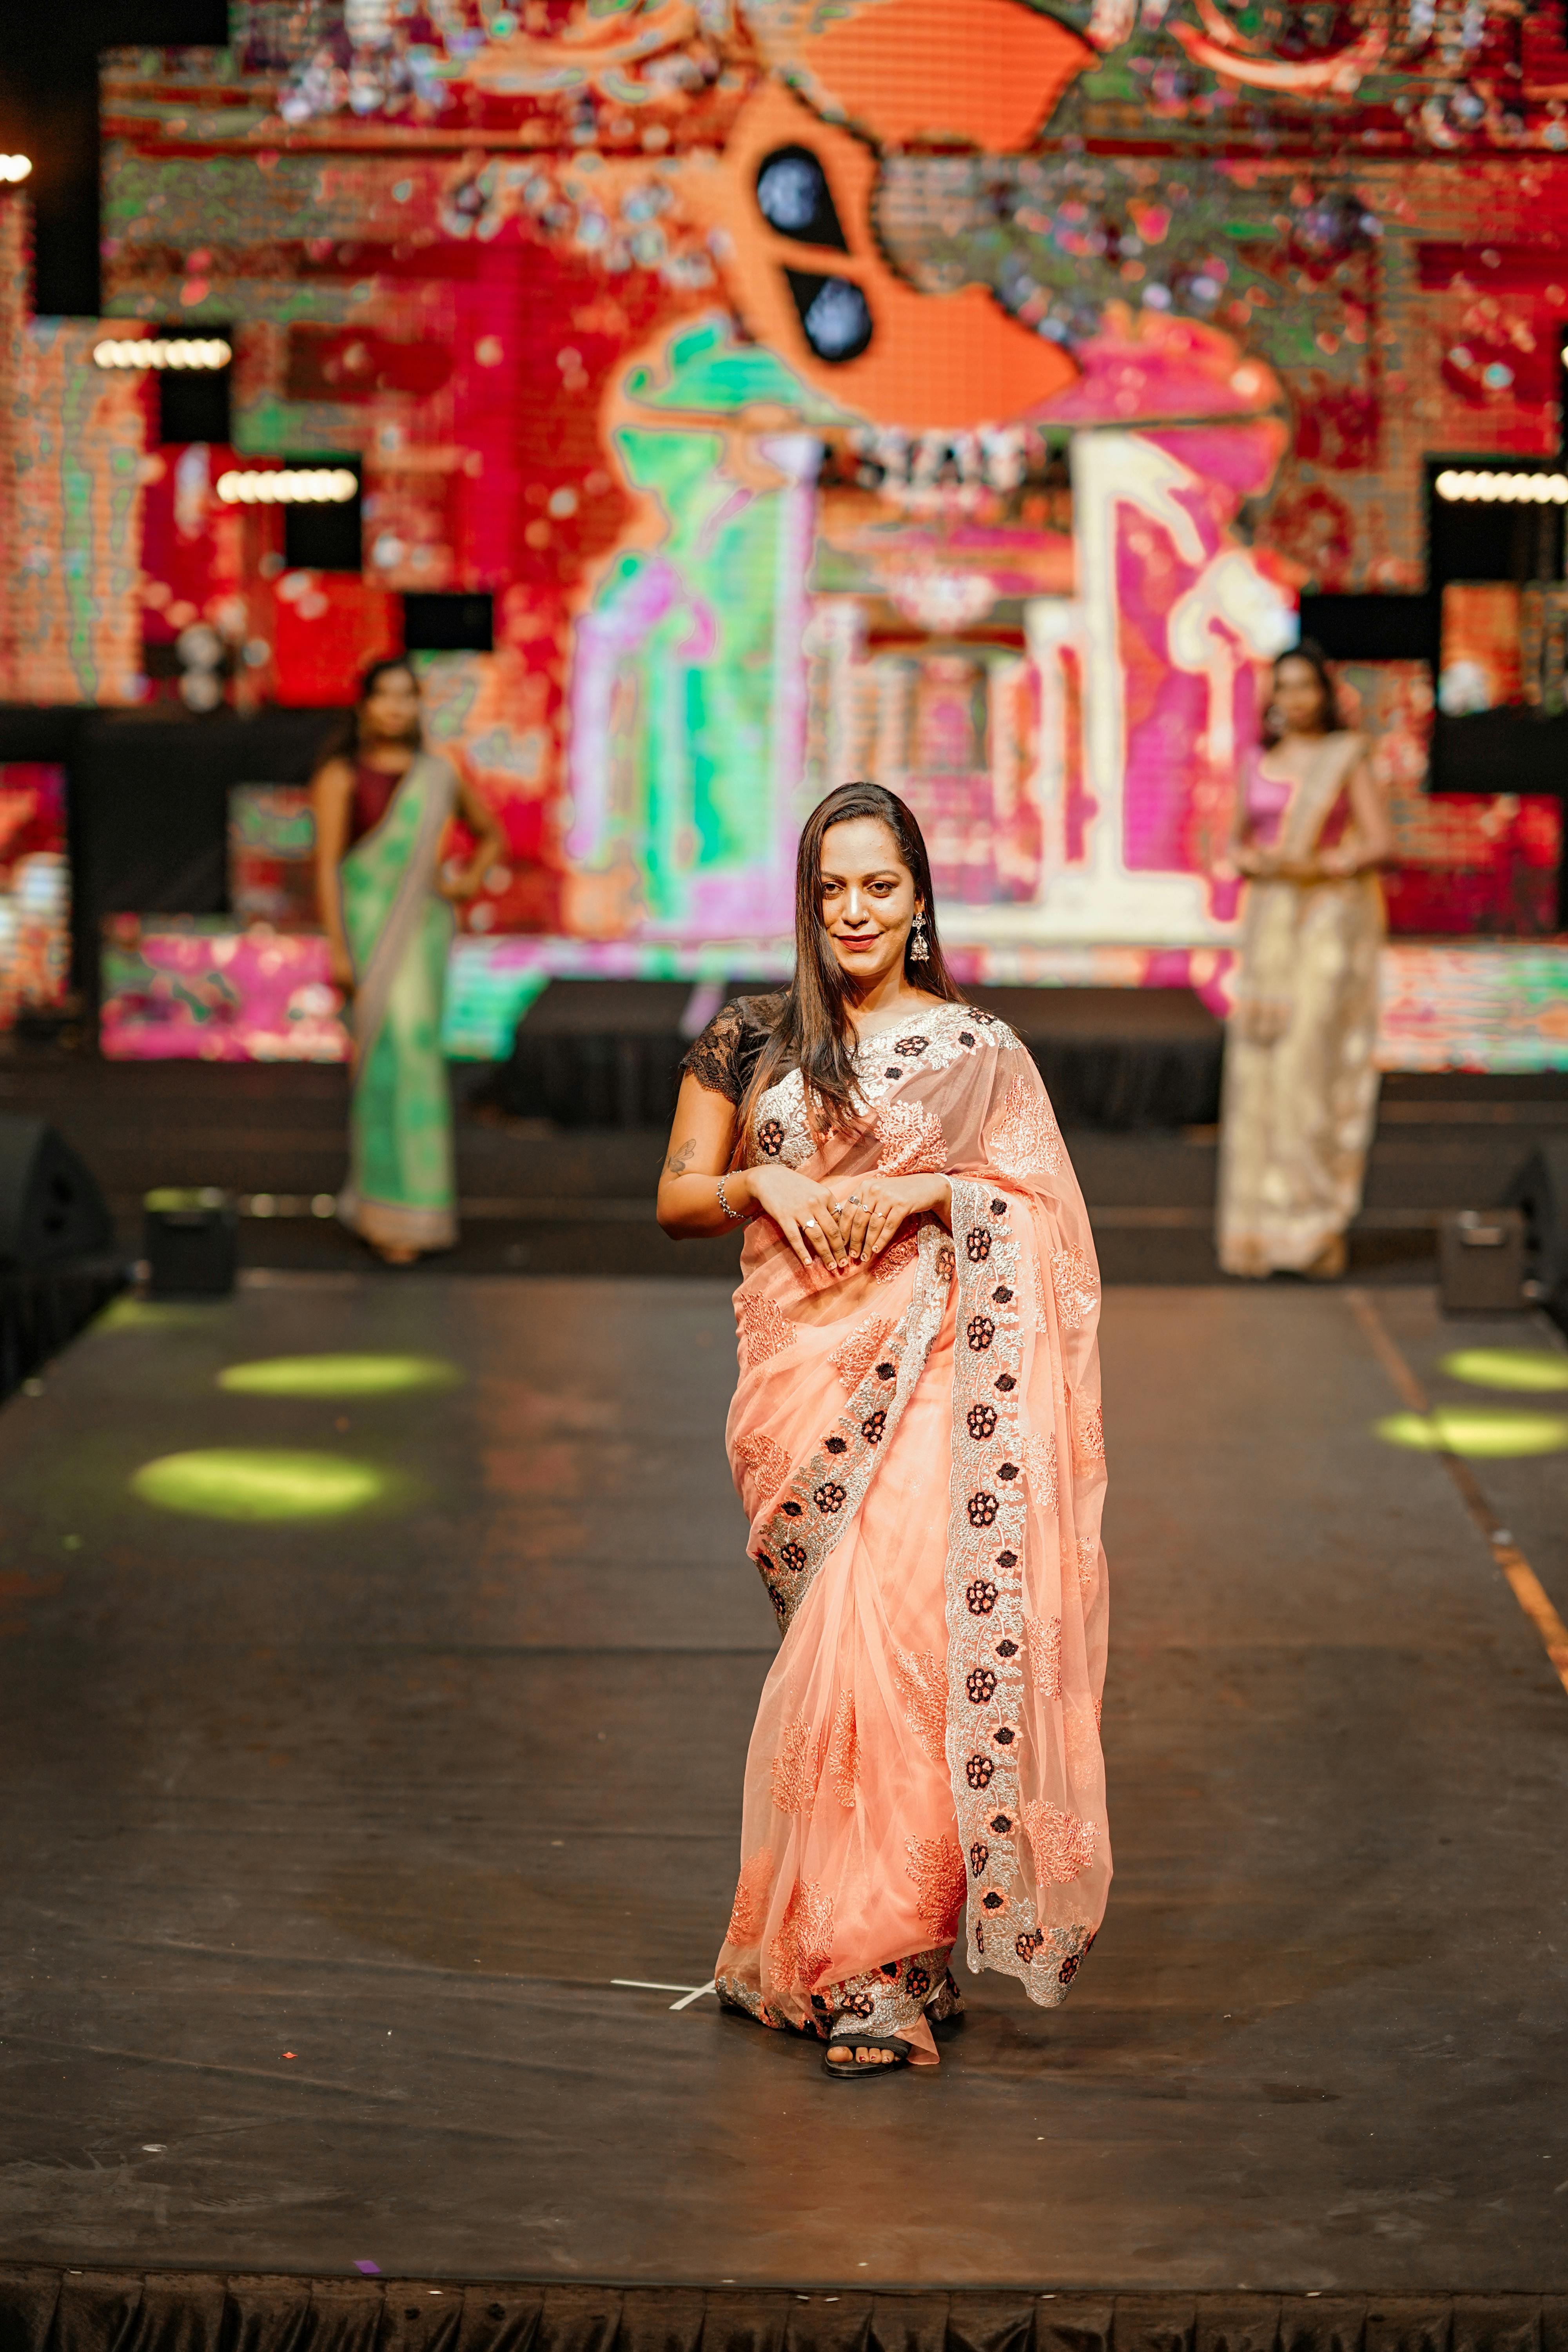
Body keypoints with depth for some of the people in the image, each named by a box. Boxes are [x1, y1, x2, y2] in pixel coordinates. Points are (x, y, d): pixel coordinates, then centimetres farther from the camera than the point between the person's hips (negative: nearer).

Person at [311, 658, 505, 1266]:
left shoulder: (440, 775, 9)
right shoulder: (340, 775, -3)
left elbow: (491, 835, 23)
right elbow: (326, 865, -8)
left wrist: (470, 882, 2)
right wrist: (337, 950, -16)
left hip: (423, 929, 4)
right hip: (364, 925, -4)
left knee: (414, 1053, 3)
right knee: (387, 1053, -13)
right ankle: (394, 1214, -9)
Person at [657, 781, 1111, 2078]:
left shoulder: (978, 1049, 5)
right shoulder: (748, 1041, 11)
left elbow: (1045, 1216, 2)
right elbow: (677, 1199, 12)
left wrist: (924, 1192, -13)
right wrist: (763, 1184, -7)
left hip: (926, 1374, -2)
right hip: (798, 1373, 2)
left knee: (880, 1635, -14)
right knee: (859, 1640, 1)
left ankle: (870, 1965, -8)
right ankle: (892, 1953, 11)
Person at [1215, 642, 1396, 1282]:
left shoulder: (1349, 756, -2)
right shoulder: (1258, 762, 10)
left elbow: (1381, 844, -8)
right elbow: (1238, 843, 12)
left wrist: (1316, 868, -20)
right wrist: (1253, 863, -11)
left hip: (1336, 921, -4)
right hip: (1271, 919, 4)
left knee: (1319, 1066, -12)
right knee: (1263, 1067, 0)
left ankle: (1319, 1224, -7)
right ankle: (1265, 1222, 7)